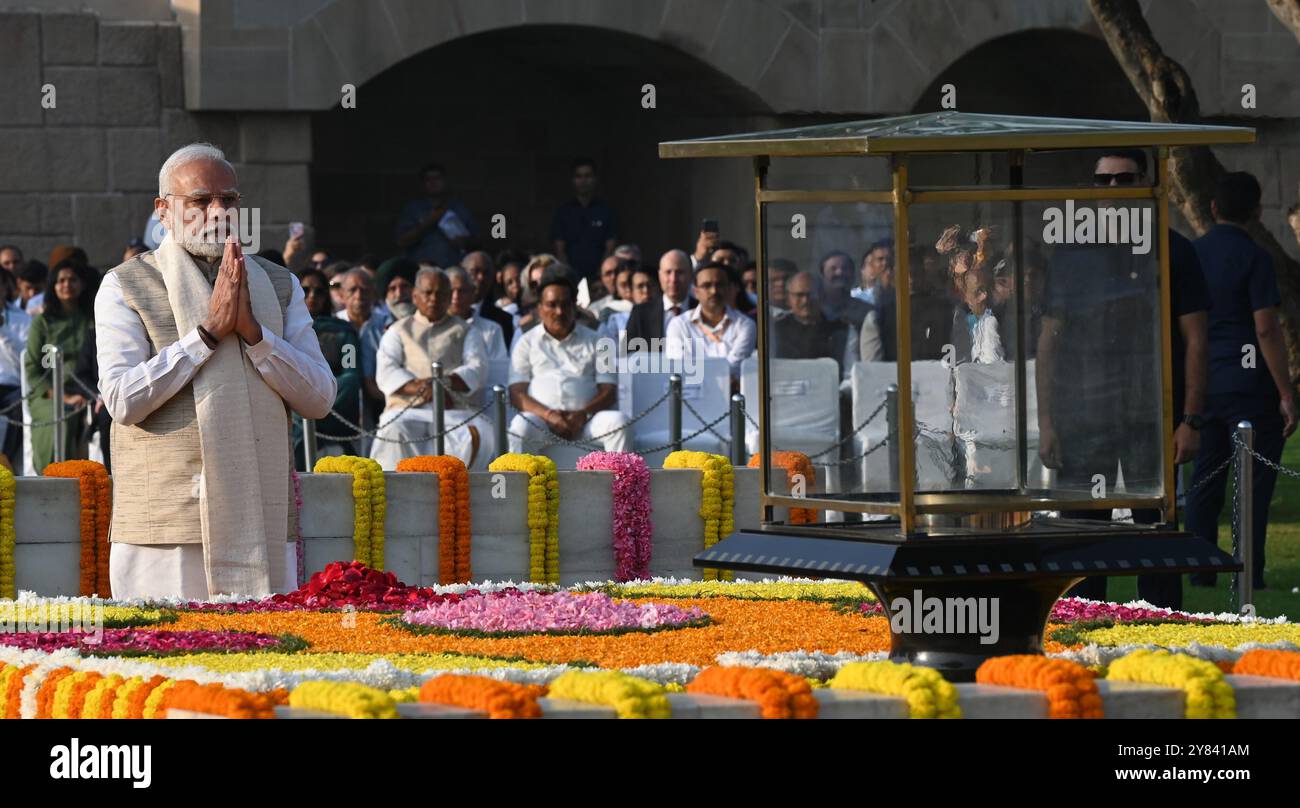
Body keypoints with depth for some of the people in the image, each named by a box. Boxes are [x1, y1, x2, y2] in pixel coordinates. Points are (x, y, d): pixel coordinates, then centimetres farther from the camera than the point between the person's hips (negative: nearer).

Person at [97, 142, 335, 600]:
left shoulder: (280, 286, 15)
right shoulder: (126, 287, 5)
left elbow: (319, 399, 5)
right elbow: (122, 401, -8)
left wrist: (252, 330, -8)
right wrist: (209, 330, -11)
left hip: (262, 525, 3)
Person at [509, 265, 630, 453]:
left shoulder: (594, 341, 17)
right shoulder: (528, 343, 15)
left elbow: (609, 392, 9)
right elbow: (517, 393, 4)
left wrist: (582, 414, -13)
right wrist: (547, 415, -16)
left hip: (585, 421, 1)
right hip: (542, 420, -1)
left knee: (618, 422, -29)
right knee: (520, 426, -35)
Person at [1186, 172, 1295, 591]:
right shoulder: (1253, 257, -11)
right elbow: (1266, 328, -17)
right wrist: (1286, 394, -14)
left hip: (1203, 380, 6)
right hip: (1249, 382, -6)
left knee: (1204, 478, 12)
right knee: (1254, 480, -1)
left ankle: (1200, 571, 11)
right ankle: (1250, 576, -5)